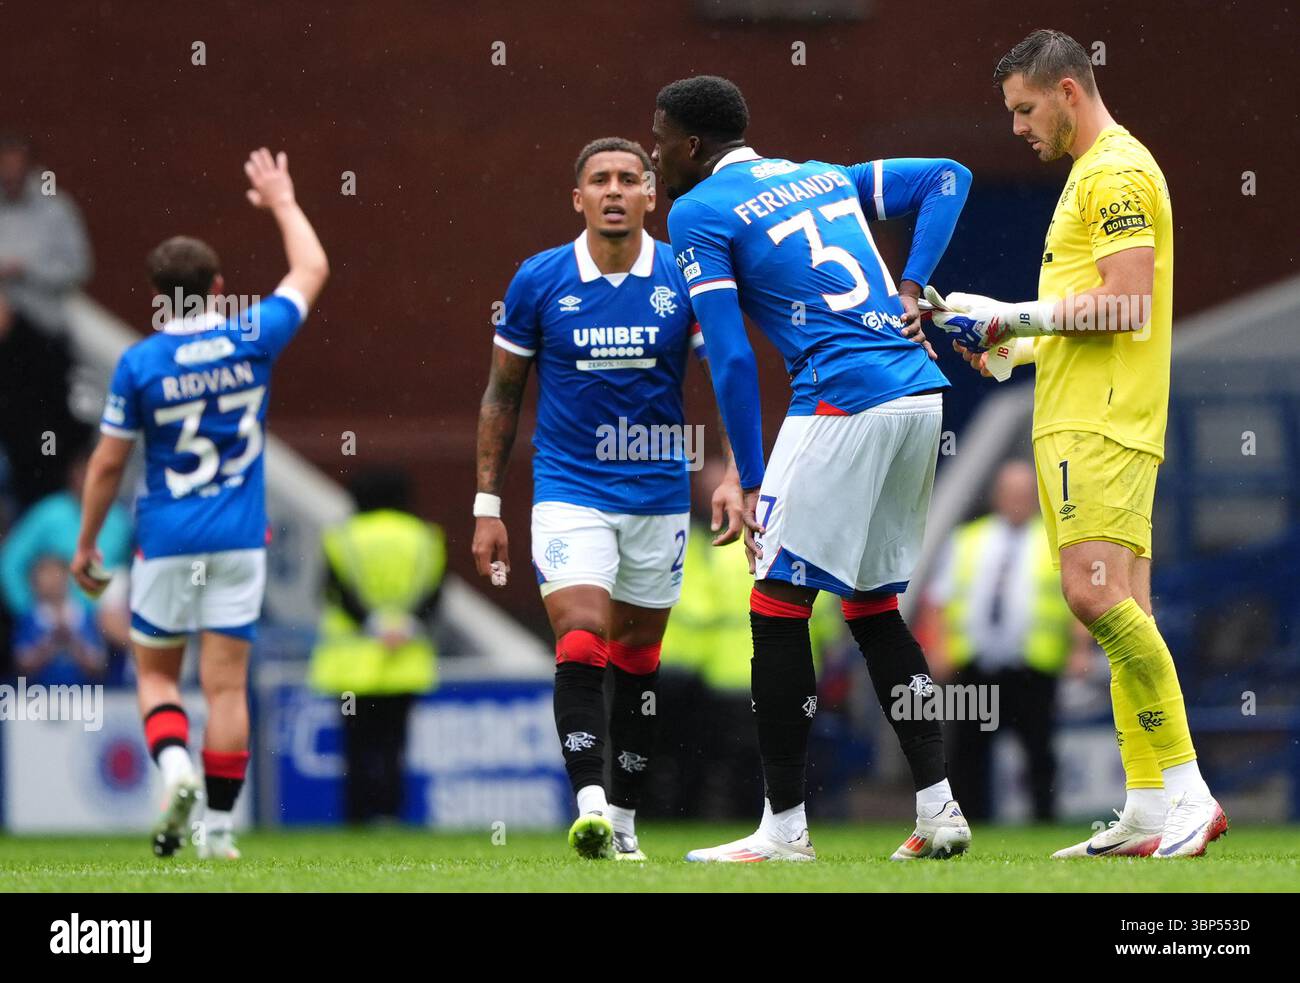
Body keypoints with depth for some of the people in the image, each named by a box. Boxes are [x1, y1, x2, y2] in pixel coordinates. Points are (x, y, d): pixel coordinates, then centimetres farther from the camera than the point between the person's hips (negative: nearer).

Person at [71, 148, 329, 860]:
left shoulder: (139, 363, -8)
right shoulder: (252, 340, -5)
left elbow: (107, 464, -3)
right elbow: (311, 271, 12)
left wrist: (86, 544, 8)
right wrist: (283, 204, 26)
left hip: (166, 541, -1)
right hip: (240, 538, 1)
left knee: (155, 671, 13)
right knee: (227, 685, 3)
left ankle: (173, 764, -14)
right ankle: (218, 825, 1)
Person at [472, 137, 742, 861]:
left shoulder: (686, 279, -3)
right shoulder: (539, 281, -4)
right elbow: (503, 393, 5)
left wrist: (731, 479, -12)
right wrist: (488, 504, 3)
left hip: (659, 494, 2)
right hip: (569, 492, -2)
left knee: (638, 658, 9)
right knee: (582, 643, -19)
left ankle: (624, 818, 19)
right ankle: (589, 802, -29)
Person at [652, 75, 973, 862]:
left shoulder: (699, 214, 0)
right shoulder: (824, 177, 22)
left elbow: (732, 360, -5)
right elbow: (948, 176, 24)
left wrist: (751, 480, 1)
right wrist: (911, 287, 14)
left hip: (843, 404, -8)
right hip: (921, 393, 8)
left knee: (778, 608, -1)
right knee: (874, 606, 16)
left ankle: (786, 827, 0)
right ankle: (939, 811, 11)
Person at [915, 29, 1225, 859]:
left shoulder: (1117, 172, -9)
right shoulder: (1097, 174, 23)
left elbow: (1128, 306, -18)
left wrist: (1014, 315, -12)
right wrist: (1010, 348, 19)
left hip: (1101, 425, -10)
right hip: (1081, 419, 10)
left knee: (1097, 594, -19)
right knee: (1122, 611, 5)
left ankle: (1188, 792, -20)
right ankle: (1151, 812, 3)